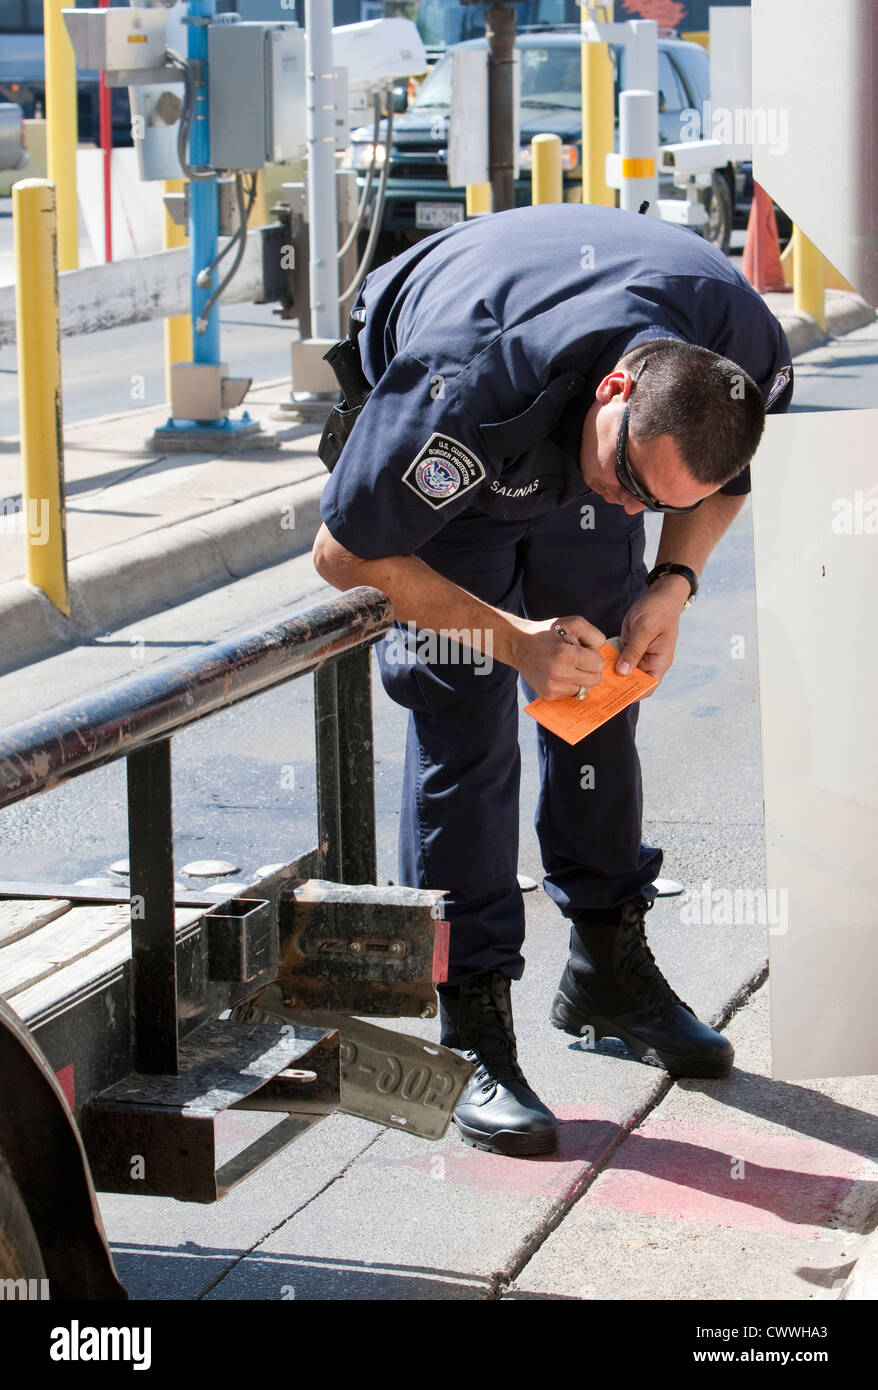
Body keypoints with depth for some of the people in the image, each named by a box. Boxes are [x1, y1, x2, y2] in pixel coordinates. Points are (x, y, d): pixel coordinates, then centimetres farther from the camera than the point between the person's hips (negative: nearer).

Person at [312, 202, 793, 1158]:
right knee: (465, 713, -13)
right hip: (448, 468, -5)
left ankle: (607, 967, 21)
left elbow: (726, 483, -4)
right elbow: (344, 553, -29)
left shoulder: (752, 362, -31)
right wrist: (513, 637, -31)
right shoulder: (465, 389, -45)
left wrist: (673, 582, -21)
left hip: (568, 442, 5)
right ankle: (473, 1026, -11)